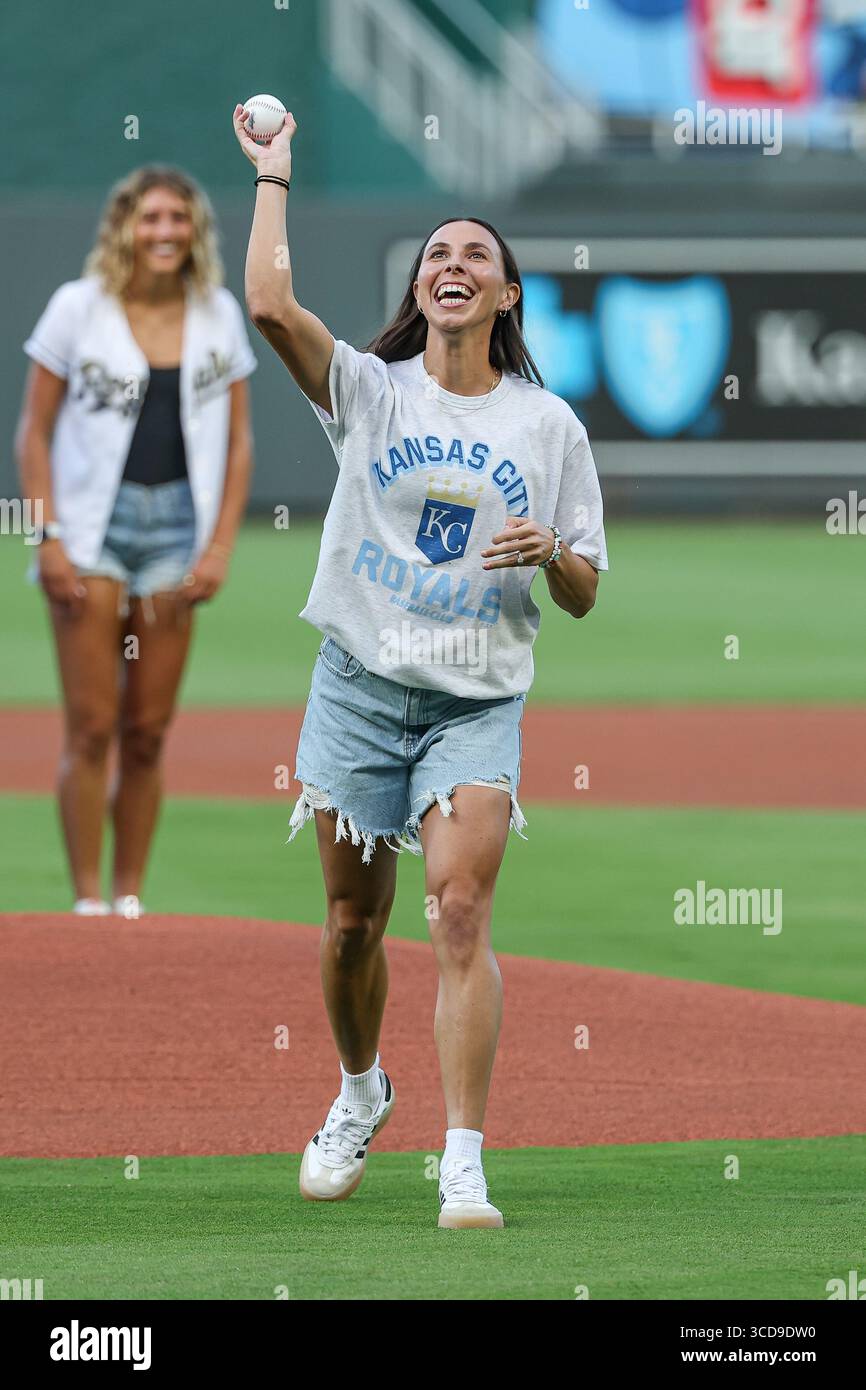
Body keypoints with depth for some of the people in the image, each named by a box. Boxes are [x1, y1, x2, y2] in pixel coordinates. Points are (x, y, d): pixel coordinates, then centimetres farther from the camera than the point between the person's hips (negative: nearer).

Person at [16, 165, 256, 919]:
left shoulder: (220, 314, 6)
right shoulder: (78, 308, -1)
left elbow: (238, 440, 10)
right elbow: (34, 432, 1)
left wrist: (220, 545, 1)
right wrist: (49, 537, -8)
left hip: (178, 524, 2)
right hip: (92, 522, -2)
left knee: (148, 730, 3)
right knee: (92, 727, -7)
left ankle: (130, 898, 10)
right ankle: (88, 901, -3)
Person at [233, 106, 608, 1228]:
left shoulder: (548, 423, 6)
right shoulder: (370, 391, 3)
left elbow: (583, 594, 9)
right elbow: (271, 305, -16)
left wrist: (549, 553, -14)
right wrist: (274, 174, -6)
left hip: (478, 702, -1)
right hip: (360, 683, 1)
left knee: (461, 913, -16)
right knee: (354, 919, 8)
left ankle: (465, 1164, -18)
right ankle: (361, 1091, 36)